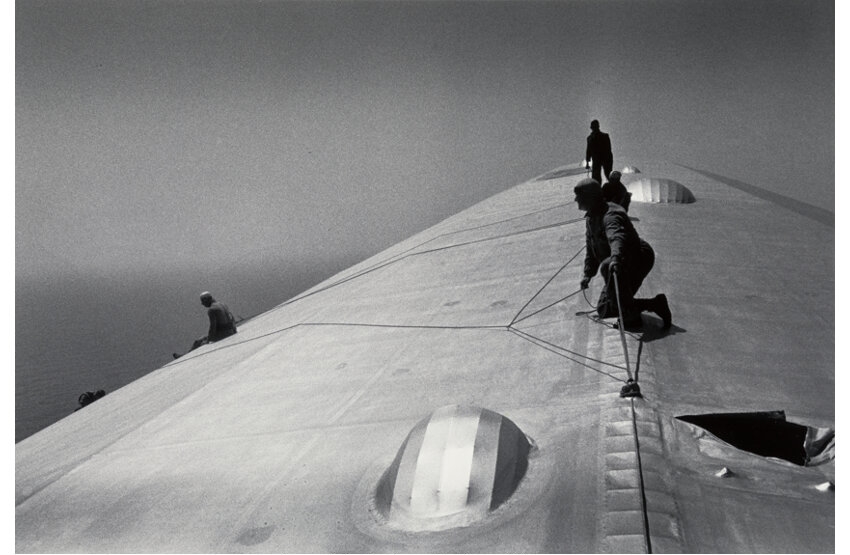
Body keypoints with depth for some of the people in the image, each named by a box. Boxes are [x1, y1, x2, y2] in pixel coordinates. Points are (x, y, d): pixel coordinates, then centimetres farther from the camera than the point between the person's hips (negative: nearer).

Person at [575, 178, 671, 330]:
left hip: (638, 260, -10)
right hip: (623, 264, 10)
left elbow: (618, 237, -49)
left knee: (607, 267, -42)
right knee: (604, 310, 8)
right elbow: (591, 248, 17)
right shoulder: (591, 217, 6)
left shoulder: (611, 215, -26)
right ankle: (655, 304, 14)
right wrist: (588, 273, 15)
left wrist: (615, 258, -68)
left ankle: (630, 317, -30)